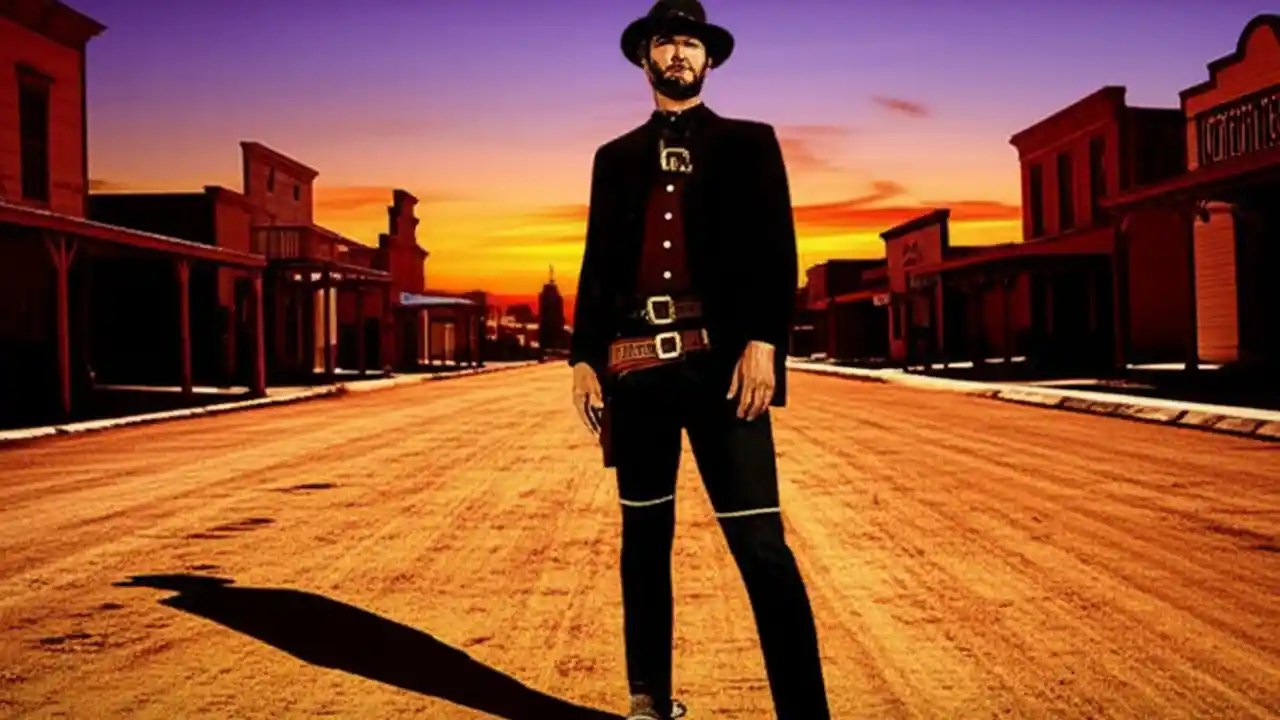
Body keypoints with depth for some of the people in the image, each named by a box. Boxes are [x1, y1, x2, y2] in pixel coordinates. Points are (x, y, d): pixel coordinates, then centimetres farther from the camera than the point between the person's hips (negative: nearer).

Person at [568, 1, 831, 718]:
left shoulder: (749, 143, 11)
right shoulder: (615, 158, 20)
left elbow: (777, 252, 0)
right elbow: (598, 266, 15)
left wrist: (763, 342, -14)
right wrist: (584, 356, 4)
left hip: (720, 360, -3)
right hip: (634, 364, 4)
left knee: (761, 545, -9)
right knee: (644, 537, 11)